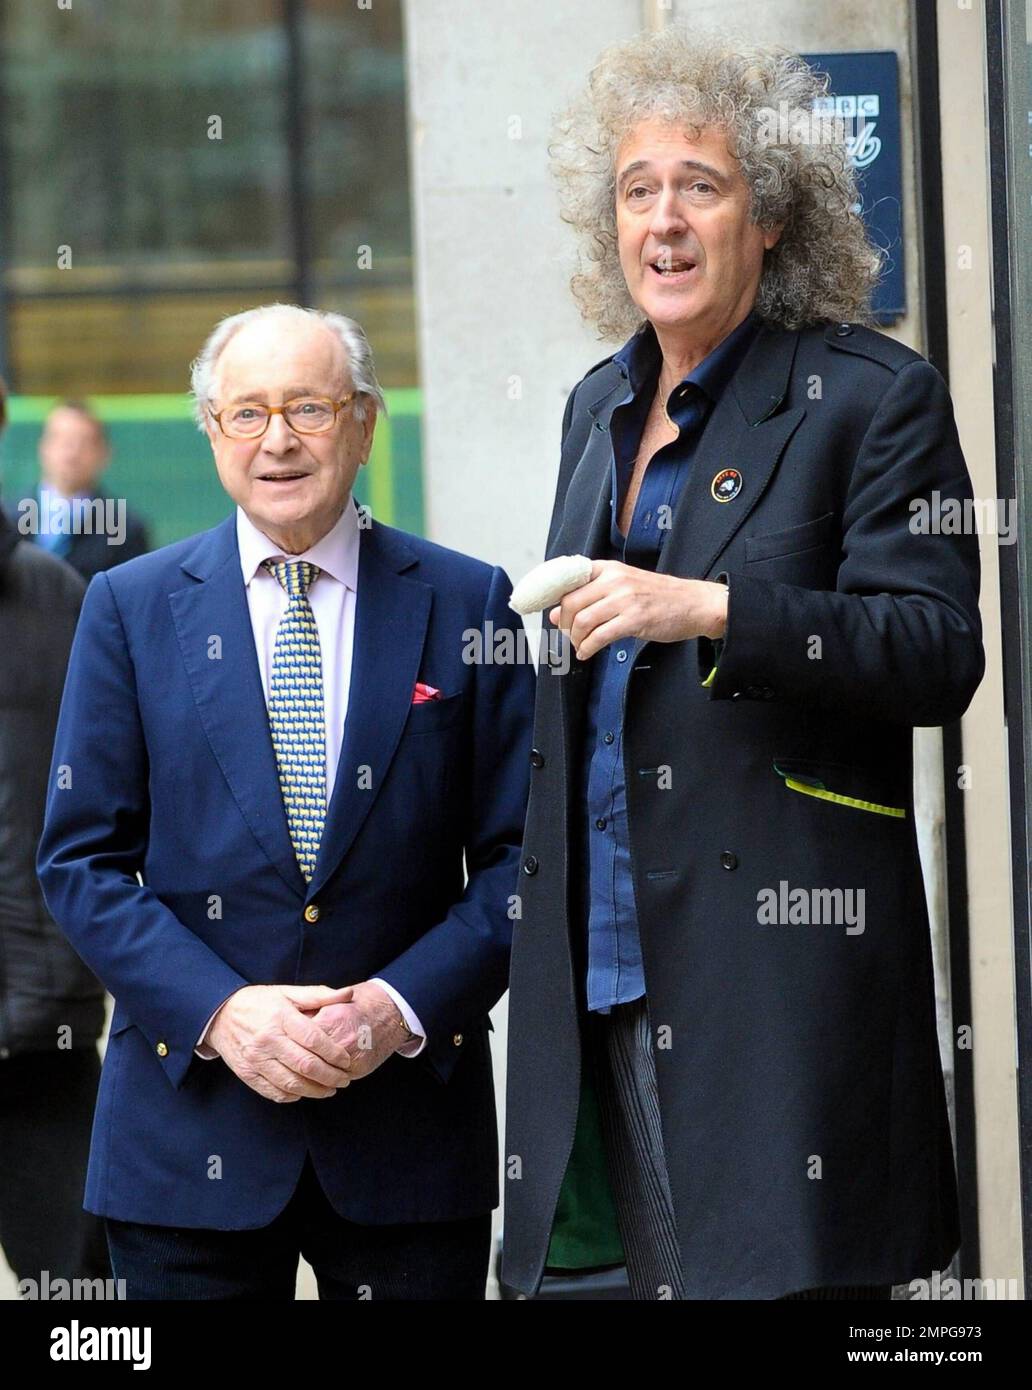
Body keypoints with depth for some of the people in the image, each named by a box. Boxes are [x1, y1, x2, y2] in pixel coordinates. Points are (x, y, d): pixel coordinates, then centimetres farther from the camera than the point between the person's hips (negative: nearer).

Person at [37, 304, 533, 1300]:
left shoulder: (466, 604, 4)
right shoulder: (131, 608, 5)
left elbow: (521, 853, 2)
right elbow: (82, 859, 2)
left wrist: (403, 1005, -12)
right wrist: (218, 1010, -12)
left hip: (410, 1115, 0)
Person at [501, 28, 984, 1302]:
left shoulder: (871, 398, -5)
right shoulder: (601, 406, 17)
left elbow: (939, 653, -14)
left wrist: (712, 610, -23)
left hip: (780, 952, -6)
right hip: (604, 954, 6)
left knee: (776, 1273, -9)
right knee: (612, 1265, 5)